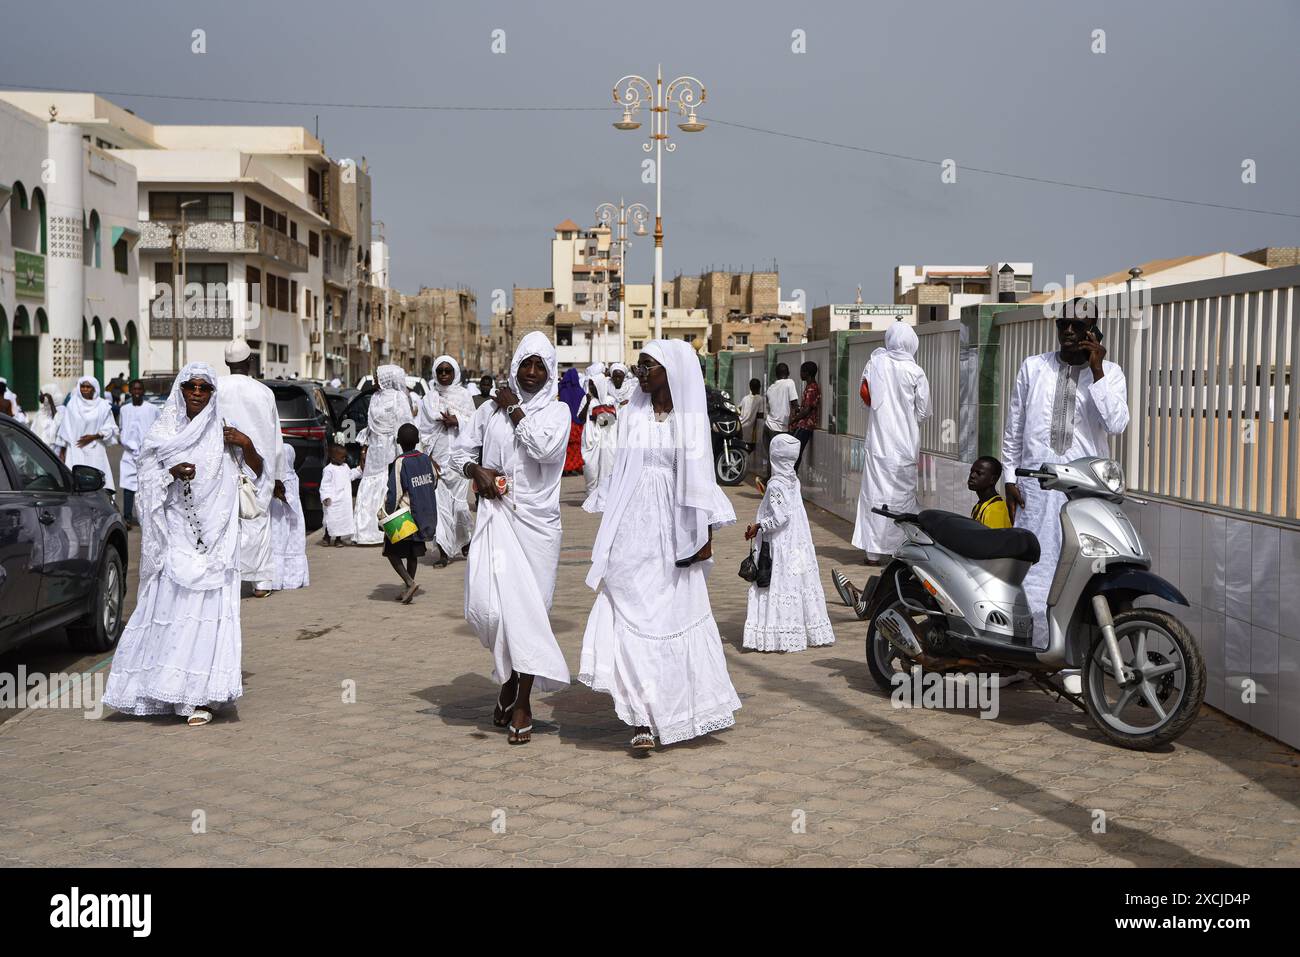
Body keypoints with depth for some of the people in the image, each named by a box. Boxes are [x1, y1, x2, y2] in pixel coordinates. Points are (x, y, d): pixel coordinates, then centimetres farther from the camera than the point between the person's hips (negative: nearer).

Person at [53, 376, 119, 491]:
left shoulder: (103, 406, 4)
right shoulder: (72, 405, 7)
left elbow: (111, 428, 6)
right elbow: (65, 429, 10)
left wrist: (94, 436, -8)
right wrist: (62, 452, 9)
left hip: (96, 452, 0)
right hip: (76, 452, 1)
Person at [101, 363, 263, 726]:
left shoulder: (224, 433, 10)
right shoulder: (163, 433, 8)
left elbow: (256, 472, 12)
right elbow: (147, 480, 5)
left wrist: (248, 445, -6)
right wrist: (171, 474, -15)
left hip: (215, 537, 0)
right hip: (176, 535, 0)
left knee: (209, 609, -7)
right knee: (170, 606, -7)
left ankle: (200, 695, -6)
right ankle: (176, 689, 2)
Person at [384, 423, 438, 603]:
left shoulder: (400, 463, -17)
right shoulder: (426, 459, 1)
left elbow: (394, 493, -19)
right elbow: (434, 483, 13)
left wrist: (388, 513, -9)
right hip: (425, 517, 6)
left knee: (392, 551, 4)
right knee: (413, 553, 15)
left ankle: (409, 582, -11)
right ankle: (408, 588, 19)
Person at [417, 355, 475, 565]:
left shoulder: (464, 395, 6)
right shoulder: (429, 398, 7)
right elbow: (424, 430, 6)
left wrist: (456, 421, -11)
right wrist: (429, 458, -3)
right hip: (437, 459, 1)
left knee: (460, 504, -1)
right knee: (440, 504, -5)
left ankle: (465, 540, 26)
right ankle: (444, 551, -4)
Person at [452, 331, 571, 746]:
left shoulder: (557, 411, 3)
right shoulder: (491, 408, 9)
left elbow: (544, 447, -16)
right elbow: (460, 450, 16)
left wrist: (515, 409, -6)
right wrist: (476, 470, -5)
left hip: (537, 521, -1)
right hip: (496, 515, 2)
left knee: (529, 608, -1)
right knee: (486, 604, -9)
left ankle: (523, 702, 10)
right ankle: (509, 675, 19)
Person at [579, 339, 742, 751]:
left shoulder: (690, 417, 0)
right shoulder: (634, 413, 8)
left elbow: (701, 477, 0)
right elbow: (620, 469, 12)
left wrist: (706, 534, -3)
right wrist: (610, 524, 10)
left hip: (672, 530, -2)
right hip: (632, 527, 2)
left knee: (674, 616, 7)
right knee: (632, 614, -5)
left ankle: (679, 707, 24)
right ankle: (643, 719, -4)